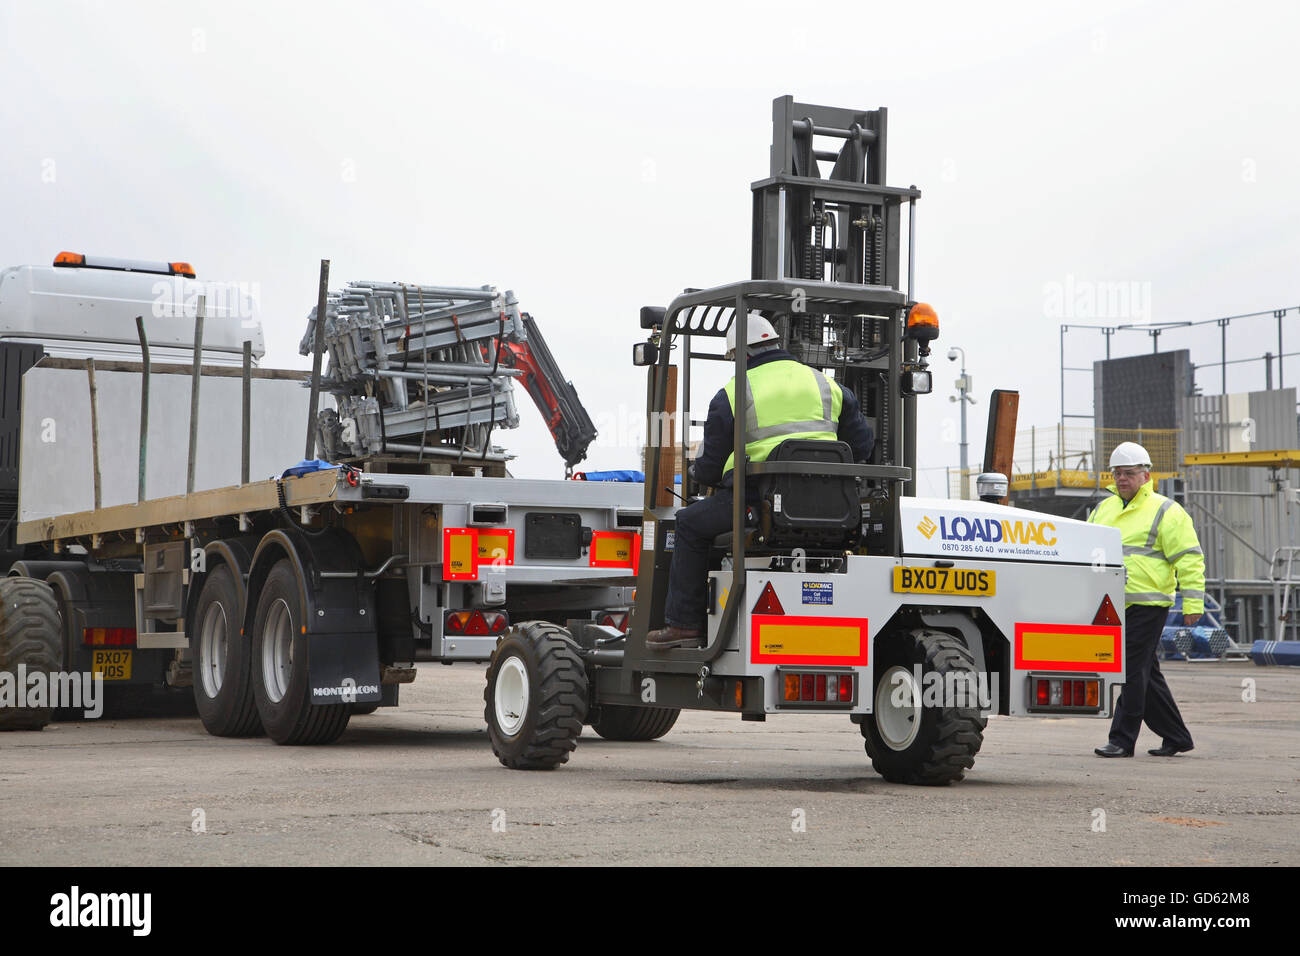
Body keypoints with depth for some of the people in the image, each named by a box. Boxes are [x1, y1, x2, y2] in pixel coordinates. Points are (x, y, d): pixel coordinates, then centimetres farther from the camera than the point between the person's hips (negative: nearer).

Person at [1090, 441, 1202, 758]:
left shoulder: (1165, 512, -3)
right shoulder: (1103, 510, 17)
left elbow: (1189, 559, -7)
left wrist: (1193, 603, -13)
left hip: (1147, 605, -7)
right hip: (1112, 607, 7)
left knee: (1133, 672, -8)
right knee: (1147, 675, 11)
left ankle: (1122, 740, -4)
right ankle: (1176, 737, 21)